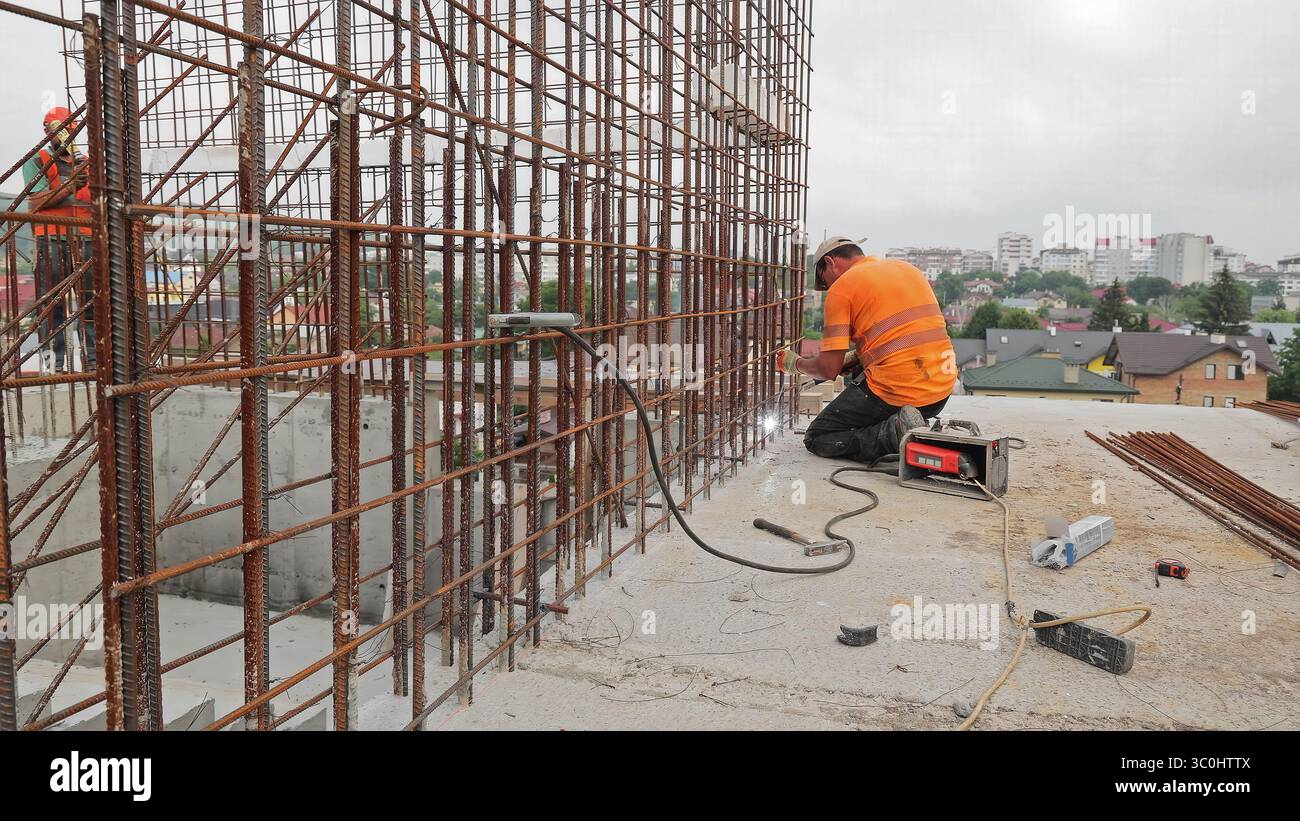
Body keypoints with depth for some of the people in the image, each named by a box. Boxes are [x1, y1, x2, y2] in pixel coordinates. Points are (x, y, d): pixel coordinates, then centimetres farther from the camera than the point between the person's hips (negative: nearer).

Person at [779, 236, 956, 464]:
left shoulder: (841, 288, -4)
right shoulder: (908, 268, 17)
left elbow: (829, 369, -8)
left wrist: (796, 363, 13)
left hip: (897, 392, -7)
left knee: (816, 439, 10)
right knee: (855, 376, 34)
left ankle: (894, 433, -12)